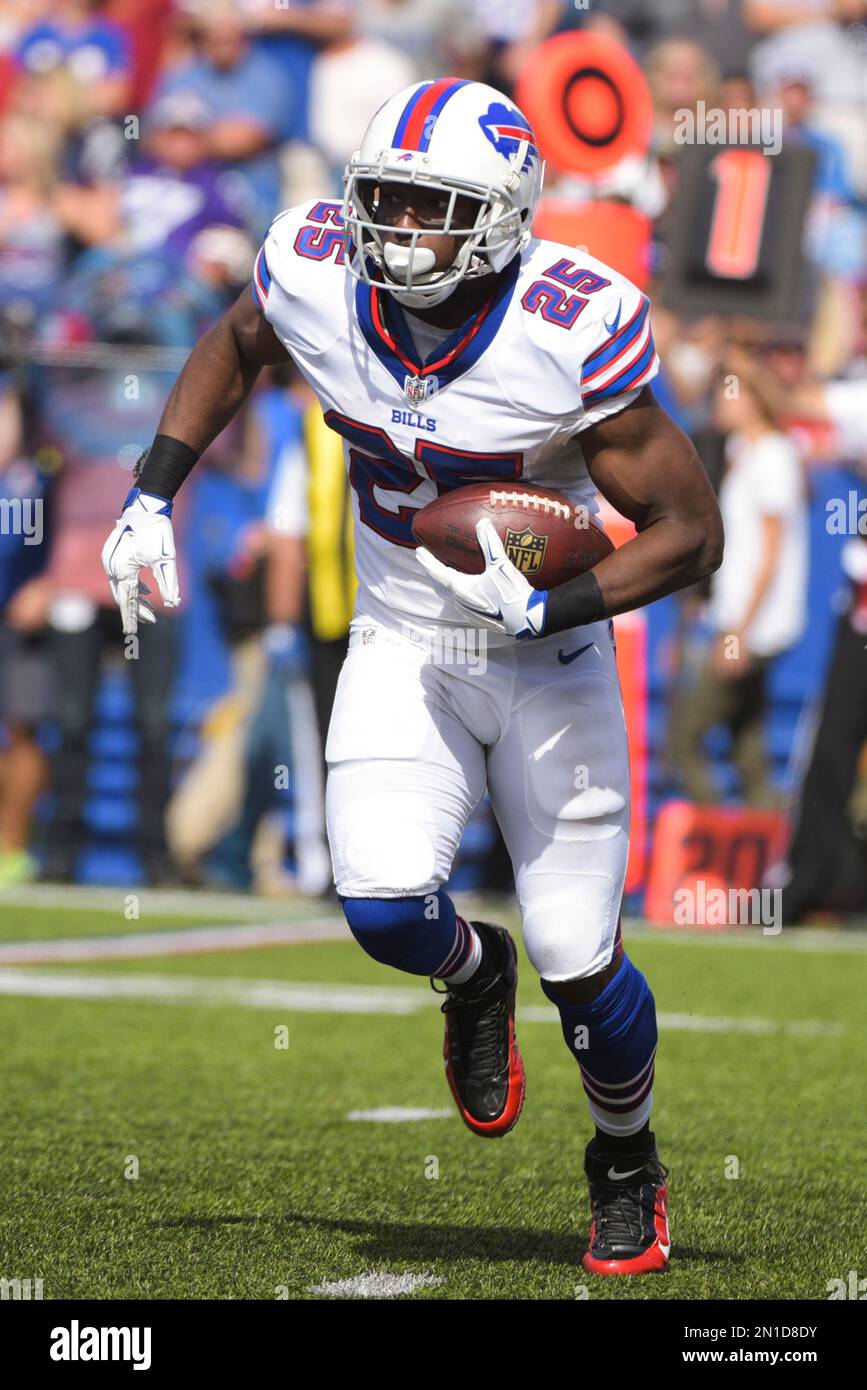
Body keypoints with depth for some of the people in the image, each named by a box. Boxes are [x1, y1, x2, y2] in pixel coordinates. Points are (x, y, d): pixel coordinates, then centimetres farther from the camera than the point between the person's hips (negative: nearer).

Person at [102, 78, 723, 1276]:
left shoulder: (573, 332, -25)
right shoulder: (316, 278, -14)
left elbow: (691, 533, -17)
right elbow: (234, 347, 12)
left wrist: (547, 613, -28)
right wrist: (151, 500, 4)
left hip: (547, 656, -2)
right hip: (401, 646, 3)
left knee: (579, 966, -2)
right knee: (383, 905, -20)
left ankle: (628, 1166, 30)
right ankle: (473, 976, 19)